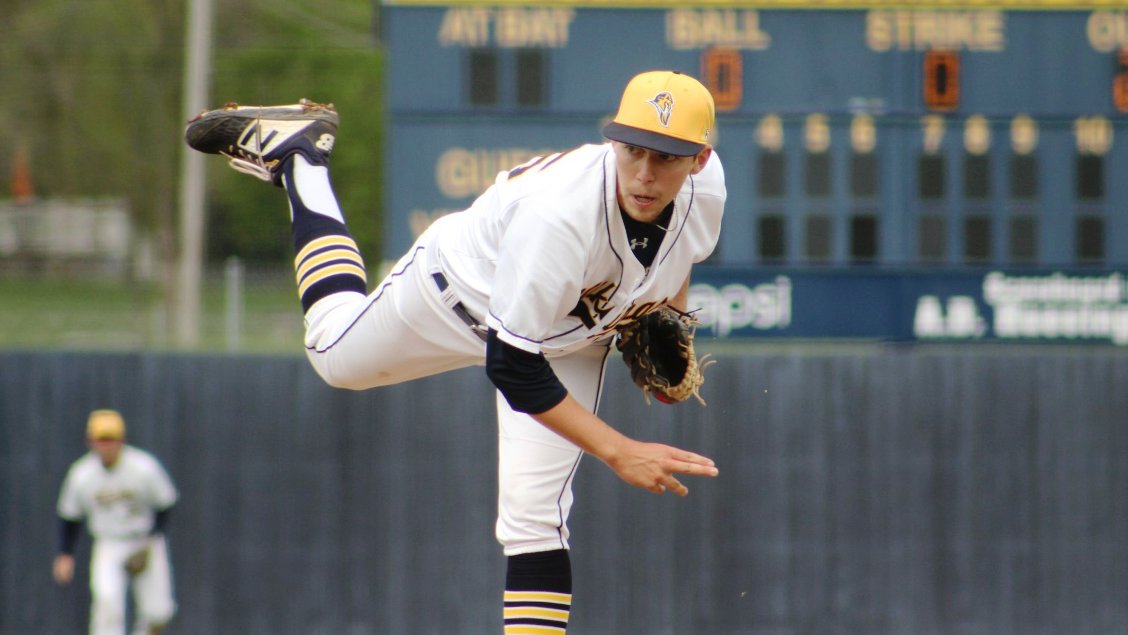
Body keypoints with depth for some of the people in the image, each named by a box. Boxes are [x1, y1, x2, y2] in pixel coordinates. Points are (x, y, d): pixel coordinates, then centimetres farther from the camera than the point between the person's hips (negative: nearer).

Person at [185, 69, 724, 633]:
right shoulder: (558, 211, -47)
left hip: (573, 341, 3)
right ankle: (295, 155, 42)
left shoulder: (706, 186, -28)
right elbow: (509, 365, -42)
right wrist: (620, 453, -47)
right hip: (462, 290, -3)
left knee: (535, 511, -13)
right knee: (337, 354, 25)